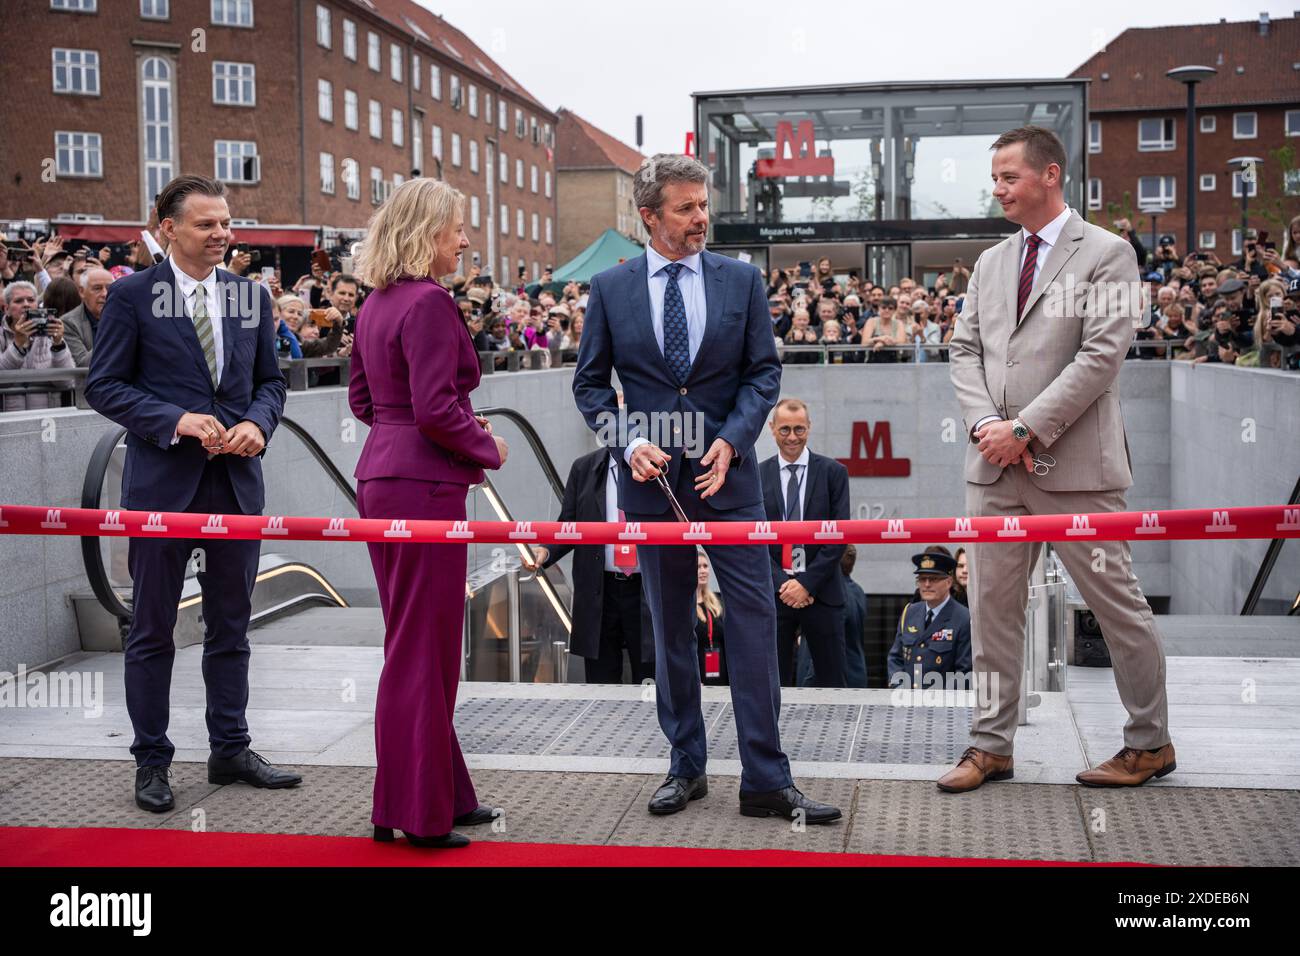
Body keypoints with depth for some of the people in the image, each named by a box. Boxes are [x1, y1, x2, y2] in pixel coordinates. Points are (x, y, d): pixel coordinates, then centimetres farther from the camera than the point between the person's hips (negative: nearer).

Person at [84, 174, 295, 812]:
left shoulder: (252, 296, 9)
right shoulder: (132, 296, -4)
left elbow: (270, 380, 14)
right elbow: (104, 386, -6)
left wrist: (257, 422, -8)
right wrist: (178, 420, -18)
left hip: (236, 478, 4)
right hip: (162, 480, -4)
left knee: (230, 624, 12)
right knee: (152, 628, 5)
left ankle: (230, 749, 24)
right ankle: (151, 761, 17)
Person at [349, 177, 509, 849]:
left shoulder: (376, 304, 13)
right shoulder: (430, 302, -15)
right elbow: (434, 408, -22)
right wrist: (488, 448, -5)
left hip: (380, 477, 10)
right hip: (424, 485, -10)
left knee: (412, 643, 17)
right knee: (423, 649, -1)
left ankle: (442, 794, 28)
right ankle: (418, 812, 8)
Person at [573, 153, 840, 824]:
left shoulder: (742, 280, 4)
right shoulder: (610, 288, 3)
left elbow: (764, 371, 3)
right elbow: (590, 383, 6)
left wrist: (731, 440, -12)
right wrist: (628, 443, -10)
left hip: (727, 474, 0)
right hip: (651, 476, 1)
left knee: (753, 618, -4)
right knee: (669, 627, 10)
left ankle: (765, 780, 1)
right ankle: (686, 767, 22)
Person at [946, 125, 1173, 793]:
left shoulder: (1106, 254, -3)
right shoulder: (991, 262, 17)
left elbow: (1101, 355, -12)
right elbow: (965, 349, 13)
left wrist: (1025, 429, -15)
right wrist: (985, 424, -5)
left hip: (1073, 464, -6)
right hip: (994, 464, 6)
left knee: (1115, 601, 3)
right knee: (993, 607, 8)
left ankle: (1150, 743, 18)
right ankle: (991, 745, 18)